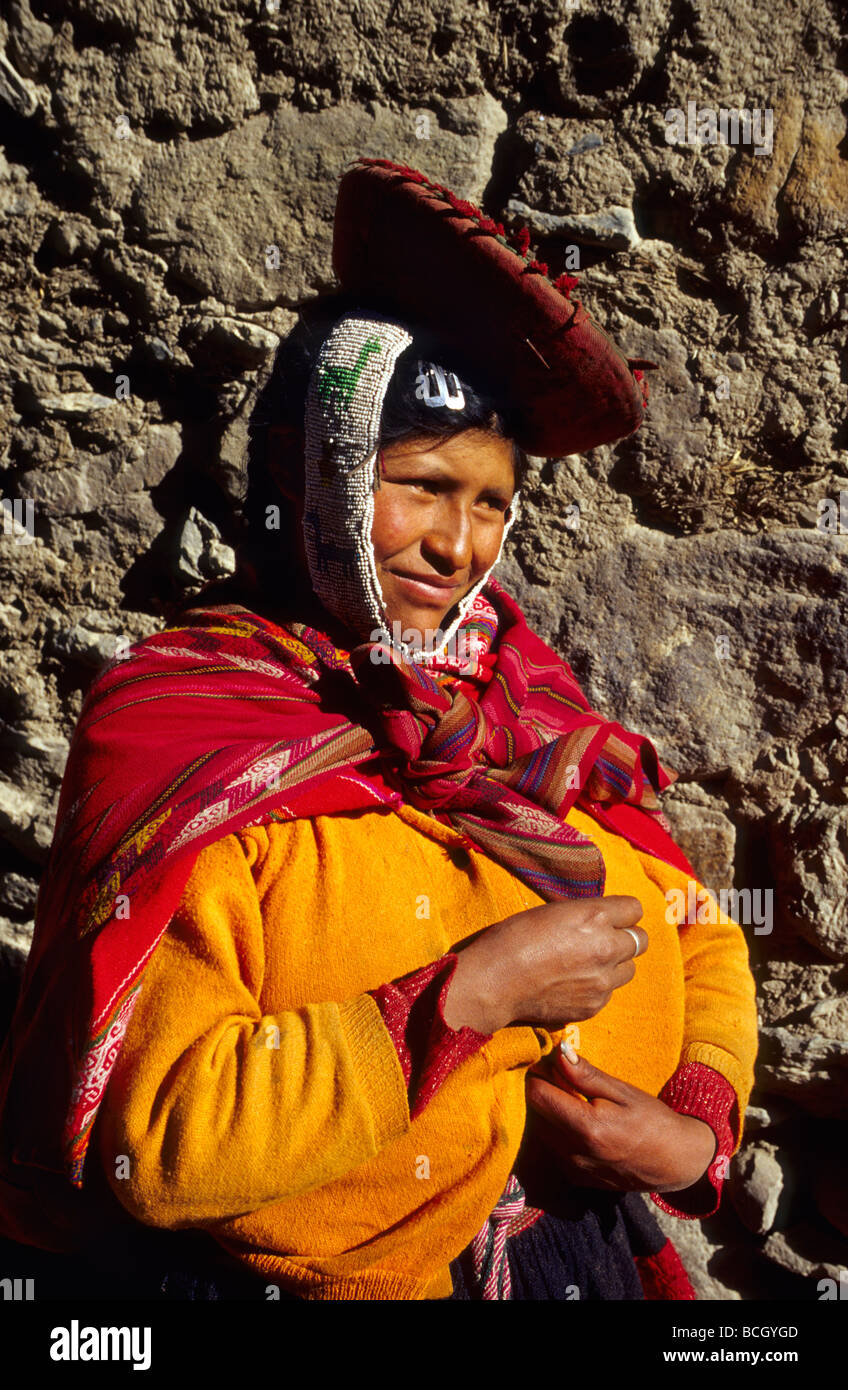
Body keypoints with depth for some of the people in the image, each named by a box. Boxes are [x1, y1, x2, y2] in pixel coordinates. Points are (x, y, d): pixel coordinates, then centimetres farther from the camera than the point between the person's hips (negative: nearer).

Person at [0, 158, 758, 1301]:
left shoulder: (527, 707, -1)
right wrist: (464, 998, -26)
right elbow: (127, 1136, -23)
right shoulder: (172, 736, -16)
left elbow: (700, 939, 6)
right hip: (329, 1278, -4)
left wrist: (697, 1131, -12)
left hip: (585, 1244, 5)